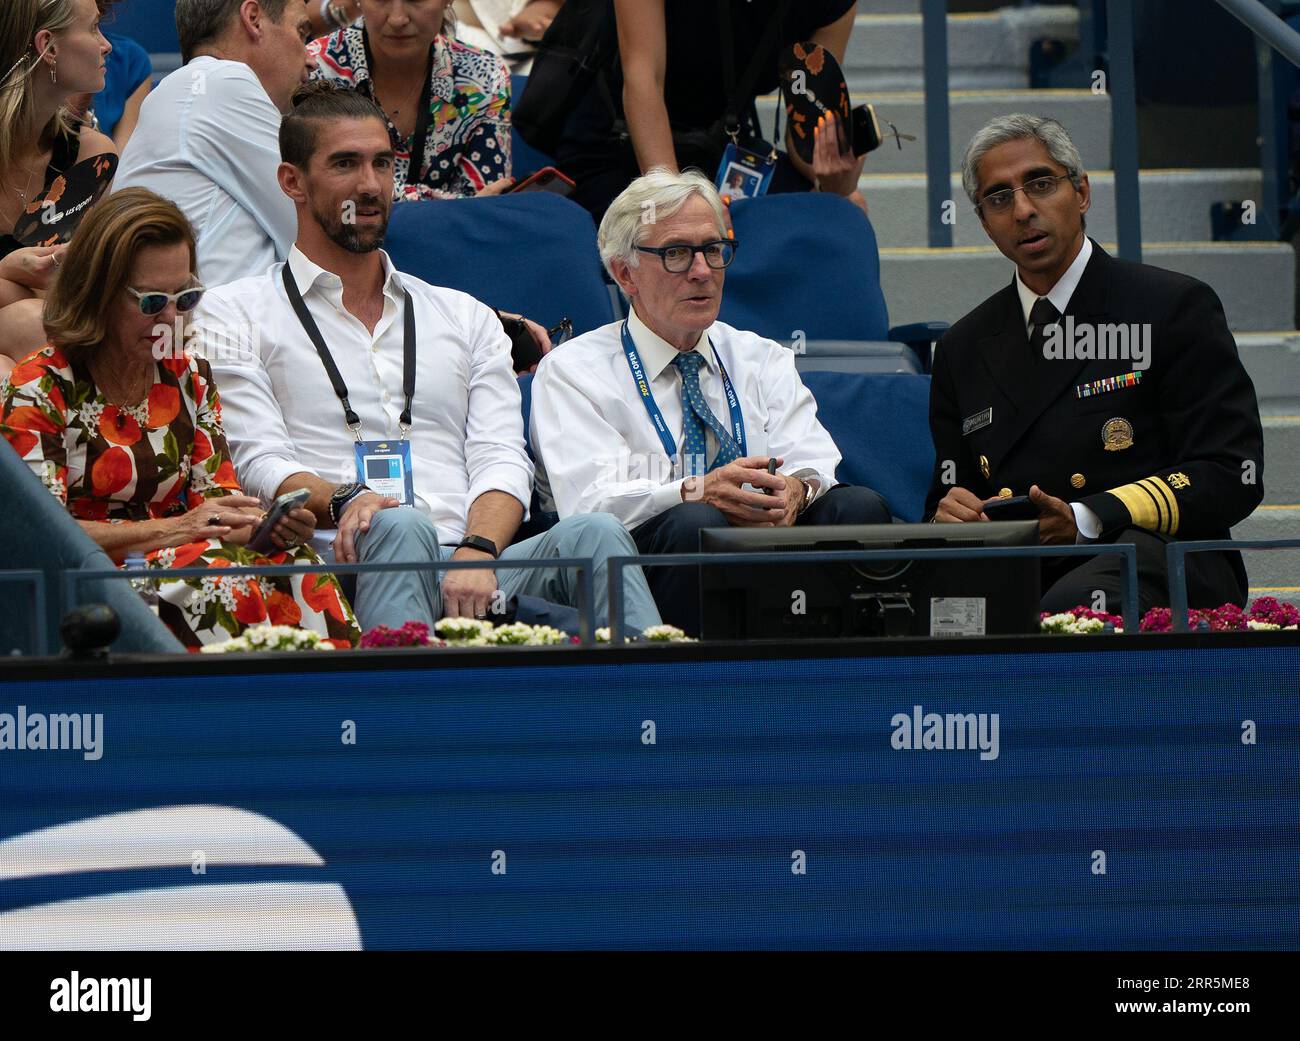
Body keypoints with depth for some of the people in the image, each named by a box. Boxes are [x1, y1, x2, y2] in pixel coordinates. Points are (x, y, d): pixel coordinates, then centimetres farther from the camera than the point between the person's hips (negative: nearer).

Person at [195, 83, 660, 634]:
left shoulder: (466, 318, 27)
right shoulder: (235, 315, 17)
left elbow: (500, 459, 12)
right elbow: (260, 463, 2)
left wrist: (478, 551, -12)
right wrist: (343, 501, -22)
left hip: (473, 566, 3)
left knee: (593, 535, -29)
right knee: (400, 529, -39)